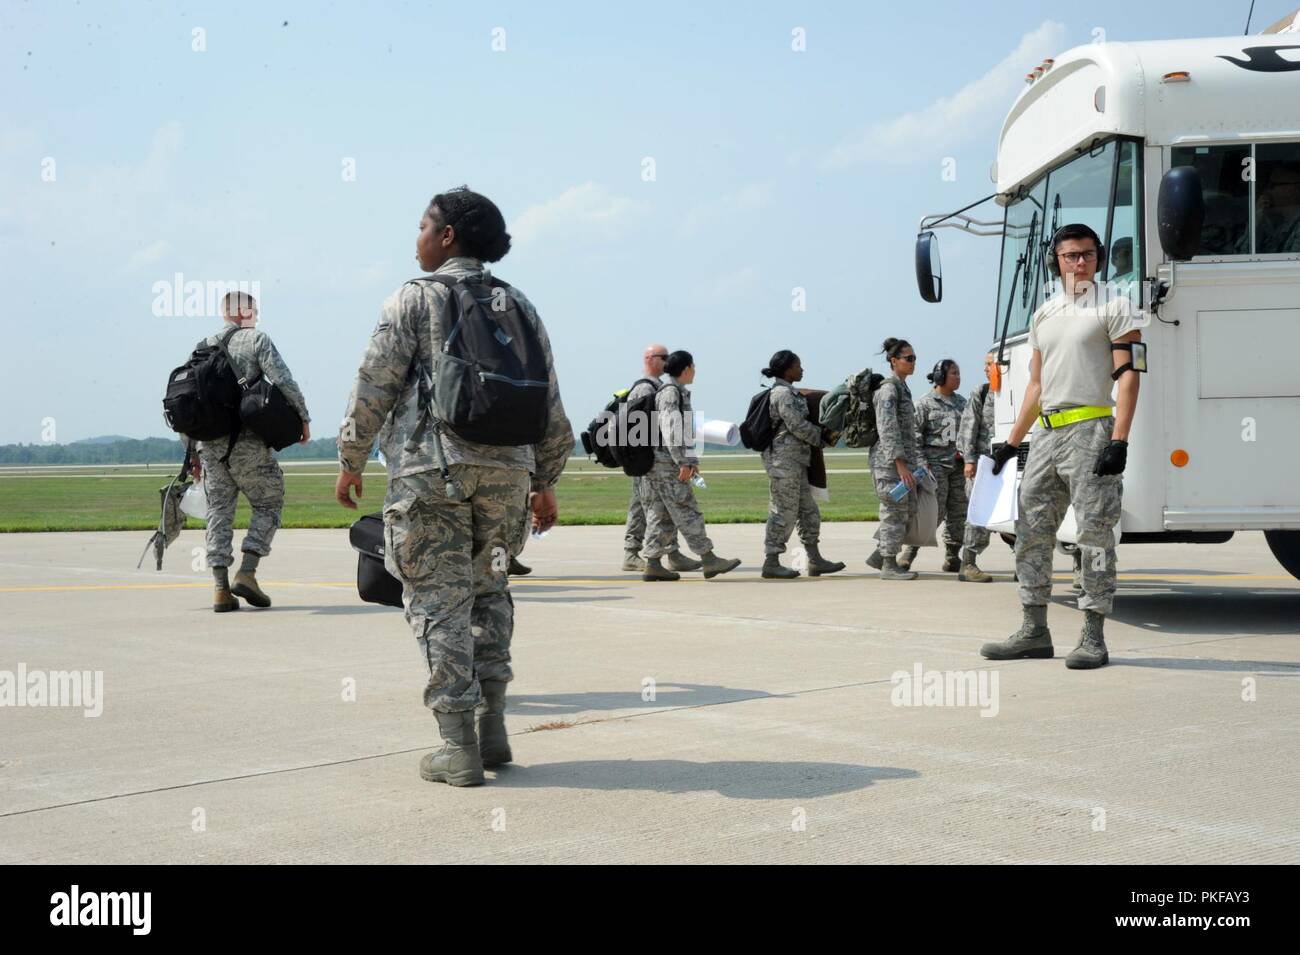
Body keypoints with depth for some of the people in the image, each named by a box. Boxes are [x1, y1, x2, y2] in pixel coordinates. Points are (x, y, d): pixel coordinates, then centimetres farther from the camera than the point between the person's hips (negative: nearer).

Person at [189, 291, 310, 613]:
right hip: (246, 442, -5)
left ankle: (221, 589, 3)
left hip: (209, 442, 5)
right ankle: (246, 574, -4)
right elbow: (284, 382, -13)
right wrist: (303, 418, -2)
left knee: (219, 511, 9)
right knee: (268, 504, 9)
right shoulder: (257, 340, 0)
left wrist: (192, 450, 17)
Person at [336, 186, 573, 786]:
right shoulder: (519, 307, 14)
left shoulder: (414, 299, -1)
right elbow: (549, 403, 14)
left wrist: (351, 461, 7)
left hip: (430, 469, -5)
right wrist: (545, 481, 22)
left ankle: (459, 747, -2)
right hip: (506, 468, 5)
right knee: (488, 590, 19)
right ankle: (492, 726, 15)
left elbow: (374, 387, -4)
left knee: (438, 601, 0)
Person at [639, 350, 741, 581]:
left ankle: (653, 564, 6)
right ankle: (709, 561, -5)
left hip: (660, 465, 10)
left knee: (662, 516, 8)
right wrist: (683, 463, -19)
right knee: (686, 512, -7)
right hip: (666, 461, -10)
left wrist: (692, 460, 18)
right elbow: (670, 430, -19)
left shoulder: (680, 393, 19)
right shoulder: (670, 392, -12)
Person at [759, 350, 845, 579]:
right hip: (784, 459, -10)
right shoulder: (783, 393, -14)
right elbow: (798, 426, -18)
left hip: (795, 461, 10)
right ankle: (771, 563, -1)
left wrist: (822, 432, 8)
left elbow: (800, 422, 21)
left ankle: (815, 560, 16)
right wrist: (821, 437, -3)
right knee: (784, 511, -6)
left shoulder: (788, 392, 17)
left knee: (808, 510, 12)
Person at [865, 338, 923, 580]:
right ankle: (889, 565, 1)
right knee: (895, 511, -5)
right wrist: (901, 464, -24)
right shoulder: (889, 388, -12)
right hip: (889, 460, -10)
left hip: (904, 458, 10)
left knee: (908, 509, 11)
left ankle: (879, 555, 18)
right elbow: (888, 428, -20)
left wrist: (913, 461, 22)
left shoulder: (902, 387, 17)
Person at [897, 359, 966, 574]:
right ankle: (906, 556, -8)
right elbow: (915, 435, -5)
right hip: (935, 463, -6)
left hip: (957, 465, 6)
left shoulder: (961, 402, 17)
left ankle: (952, 559, 13)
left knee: (958, 513, 4)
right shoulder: (925, 403, -2)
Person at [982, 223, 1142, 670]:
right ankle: (1034, 632, 13)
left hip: (1090, 432, -7)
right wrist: (1011, 443, 19)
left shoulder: (1113, 306, 1)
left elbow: (1127, 375, -8)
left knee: (1094, 534, -6)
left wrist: (1119, 440, -19)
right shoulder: (1043, 315, 20)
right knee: (1030, 532, 7)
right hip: (1046, 433, 7)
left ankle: (1093, 637, -3)